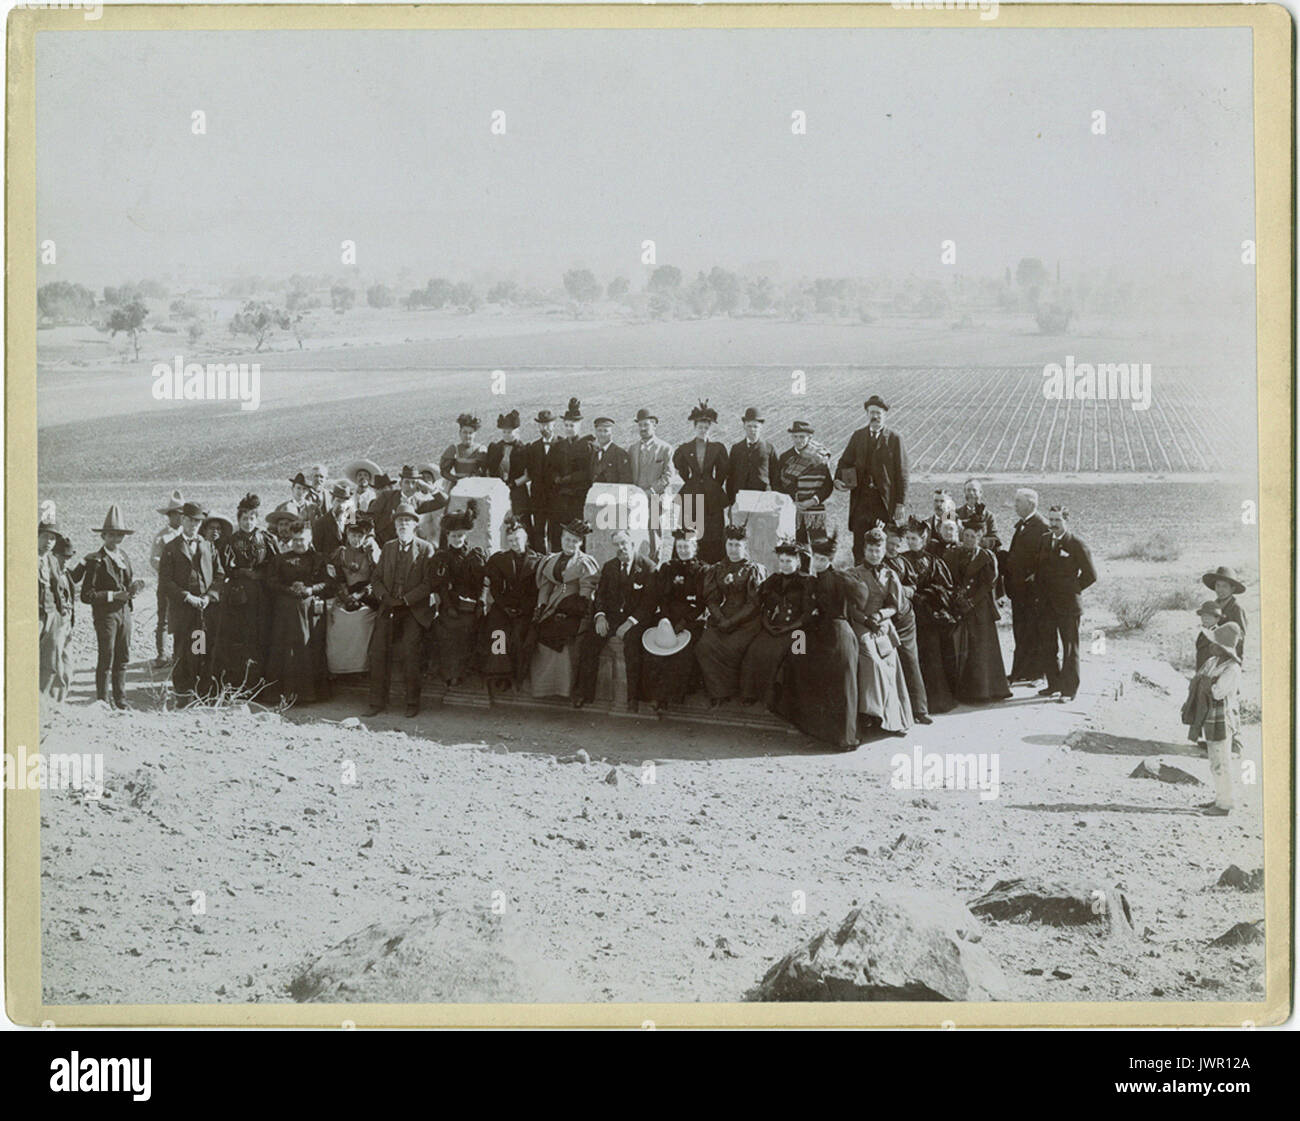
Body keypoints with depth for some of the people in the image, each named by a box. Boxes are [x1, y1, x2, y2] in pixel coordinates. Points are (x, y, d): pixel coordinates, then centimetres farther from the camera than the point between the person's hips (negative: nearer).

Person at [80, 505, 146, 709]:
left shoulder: (124, 557, 13)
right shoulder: (96, 560, -10)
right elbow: (86, 595, -14)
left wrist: (134, 589, -2)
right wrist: (114, 596, -19)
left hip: (124, 612, 7)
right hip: (105, 614, -7)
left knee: (123, 659, 10)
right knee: (106, 661, -3)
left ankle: (120, 700, 20)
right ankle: (102, 702, 6)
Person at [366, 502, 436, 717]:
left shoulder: (426, 549, 4)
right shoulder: (387, 548, 18)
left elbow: (428, 584, -3)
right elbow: (376, 579, 16)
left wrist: (405, 600, -13)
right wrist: (385, 596, -4)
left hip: (414, 609, -4)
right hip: (388, 609, 4)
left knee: (409, 651, -16)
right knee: (377, 651, -10)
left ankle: (412, 703, -8)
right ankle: (377, 702, -5)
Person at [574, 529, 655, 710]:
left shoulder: (648, 567, -2)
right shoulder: (608, 566, 15)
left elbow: (650, 600, -9)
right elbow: (600, 594, 12)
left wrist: (630, 622, -20)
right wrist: (600, 616, -9)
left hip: (636, 618, -5)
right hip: (611, 616, 5)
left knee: (631, 641, -35)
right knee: (588, 640, -21)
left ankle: (634, 698, -28)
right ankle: (585, 693, -13)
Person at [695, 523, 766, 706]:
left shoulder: (754, 571, 3)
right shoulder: (717, 570, 15)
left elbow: (754, 603, -5)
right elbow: (711, 598, 10)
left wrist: (732, 622, -14)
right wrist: (720, 619, -9)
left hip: (747, 621, -4)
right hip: (721, 618, 4)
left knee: (731, 648, -28)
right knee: (704, 646, -21)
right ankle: (718, 692, -13)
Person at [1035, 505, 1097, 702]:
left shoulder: (1076, 545, -7)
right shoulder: (1044, 541, 11)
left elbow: (1090, 575, -4)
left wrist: (1073, 589, -3)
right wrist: (1041, 591, 12)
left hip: (1067, 605, -6)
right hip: (1047, 605, 6)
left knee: (1070, 648, -2)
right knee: (1048, 647, 11)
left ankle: (1069, 689, 2)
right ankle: (1054, 684, 22)